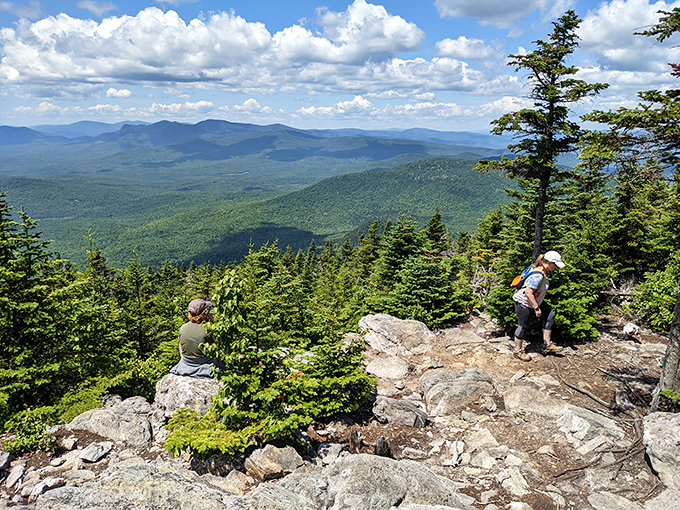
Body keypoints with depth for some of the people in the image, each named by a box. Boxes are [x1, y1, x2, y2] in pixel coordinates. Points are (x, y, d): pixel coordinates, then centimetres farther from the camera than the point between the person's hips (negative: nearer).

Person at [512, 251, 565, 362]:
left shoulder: (543, 271, 0)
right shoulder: (538, 275, -31)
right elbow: (528, 293, -33)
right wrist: (536, 308, -25)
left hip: (535, 301, 10)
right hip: (523, 303, -10)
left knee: (549, 316, 8)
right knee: (523, 326, 3)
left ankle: (547, 344, 16)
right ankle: (518, 351, 21)